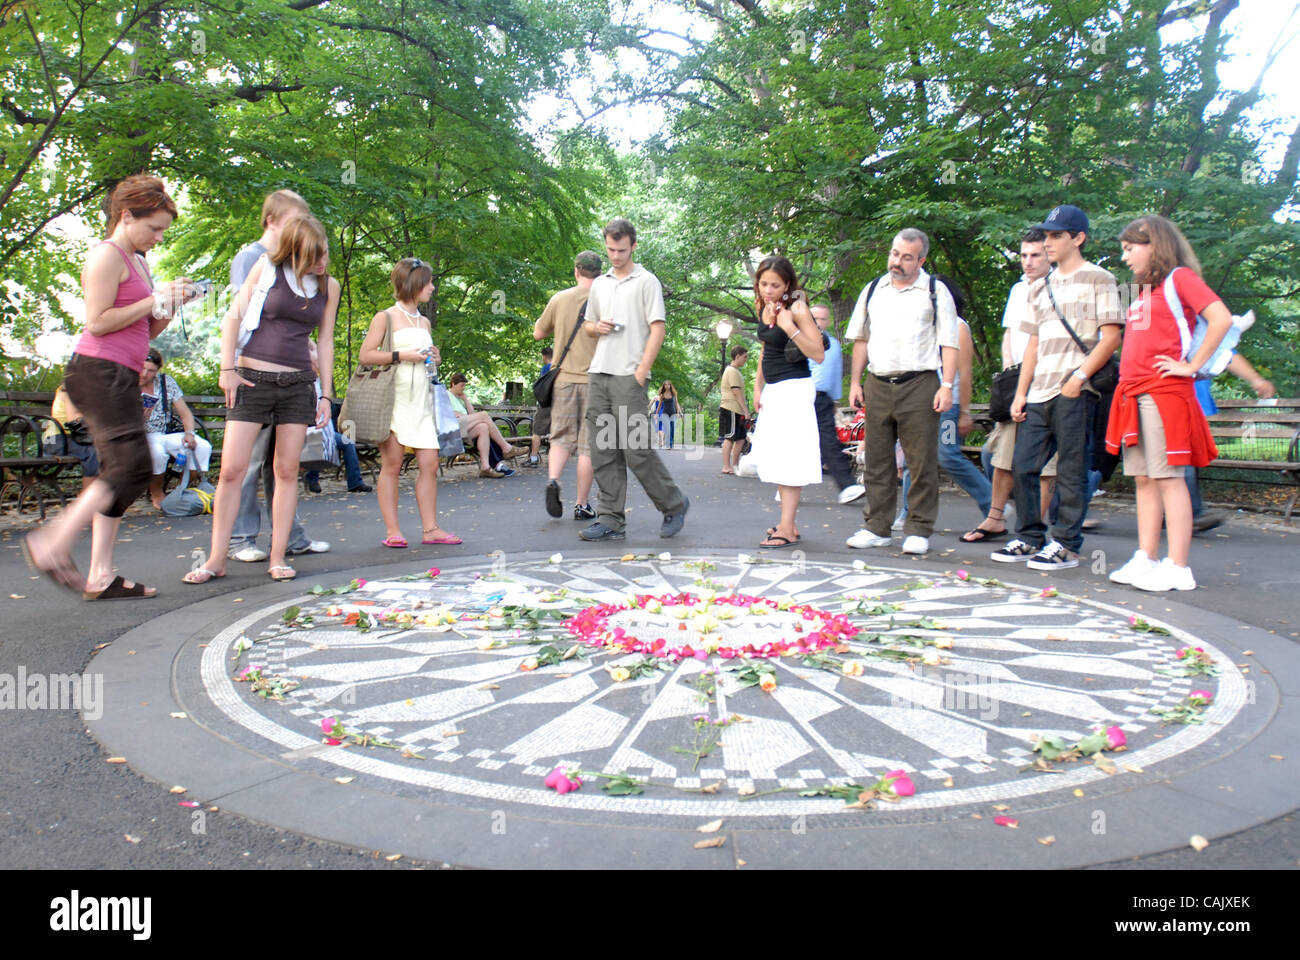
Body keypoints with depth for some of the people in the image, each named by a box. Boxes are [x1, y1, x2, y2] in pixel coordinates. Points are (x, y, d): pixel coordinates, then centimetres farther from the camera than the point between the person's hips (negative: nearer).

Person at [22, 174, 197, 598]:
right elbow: (98, 322, -15)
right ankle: (52, 543, -9)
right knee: (132, 465, -16)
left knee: (118, 473, 4)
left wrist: (171, 304, 7)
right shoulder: (107, 255, -5)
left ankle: (100, 576, 5)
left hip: (122, 377, 10)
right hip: (99, 372, -10)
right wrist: (154, 300, -10)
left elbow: (146, 331, 24)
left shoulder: (138, 262, 24)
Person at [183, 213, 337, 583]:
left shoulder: (329, 286, 9)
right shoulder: (267, 268, 0)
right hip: (252, 379, -2)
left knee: (287, 471, 2)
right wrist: (227, 369, -6)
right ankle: (217, 559, 3)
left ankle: (278, 558, 9)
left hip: (298, 383, 3)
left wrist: (326, 393, 10)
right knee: (232, 470, -6)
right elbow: (233, 317, 2)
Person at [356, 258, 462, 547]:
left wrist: (433, 358, 9)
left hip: (420, 401, 6)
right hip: (394, 398, -6)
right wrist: (402, 355, -15)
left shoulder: (424, 322, 19)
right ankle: (392, 530, 0)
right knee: (392, 464, -4)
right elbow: (365, 355, -7)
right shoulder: (386, 317, 0)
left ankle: (430, 528, 3)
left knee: (430, 464, -1)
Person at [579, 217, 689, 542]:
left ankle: (674, 504, 10)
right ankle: (611, 520, 7)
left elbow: (657, 329, -5)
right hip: (598, 374, 6)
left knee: (636, 449, -9)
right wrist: (597, 326, 2)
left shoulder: (646, 281, 2)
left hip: (629, 376, -6)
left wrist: (641, 373, -13)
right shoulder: (599, 284, 19)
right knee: (603, 452, 3)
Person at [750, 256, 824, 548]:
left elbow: (819, 355, -19)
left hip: (794, 389, -8)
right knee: (774, 456, 9)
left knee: (788, 457, -11)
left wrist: (791, 329, -28)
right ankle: (788, 523, 16)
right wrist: (758, 386, 15)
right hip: (772, 389, 9)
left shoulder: (796, 308, -14)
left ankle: (787, 529, -11)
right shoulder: (762, 306, 8)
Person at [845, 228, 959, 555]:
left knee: (922, 461, -2)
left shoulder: (935, 291, 4)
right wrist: (855, 382, 9)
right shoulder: (873, 290, 14)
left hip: (919, 384, -3)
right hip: (878, 384, 4)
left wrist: (947, 386, -9)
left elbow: (949, 343, 0)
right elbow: (861, 339, 17)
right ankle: (876, 527, 15)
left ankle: (918, 531, 7)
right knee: (877, 460, 7)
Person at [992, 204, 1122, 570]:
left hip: (1075, 393, -6)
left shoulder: (1098, 279, 2)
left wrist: (1079, 377, -16)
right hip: (1039, 394, 7)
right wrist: (1020, 393, 12)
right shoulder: (1040, 287, 20)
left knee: (1070, 471, -3)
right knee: (1022, 466, 5)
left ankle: (1066, 545, 5)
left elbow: (1111, 336, -6)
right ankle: (1029, 538, 16)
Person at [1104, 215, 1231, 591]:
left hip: (1165, 392, -8)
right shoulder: (1144, 289, 21)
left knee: (1168, 478, -8)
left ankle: (1177, 568, -6)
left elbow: (1221, 319, -15)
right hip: (1134, 393, 8)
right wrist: (1127, 384, 14)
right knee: (1144, 479, 7)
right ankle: (1146, 560, 12)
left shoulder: (1180, 278, -2)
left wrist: (1192, 366, -14)